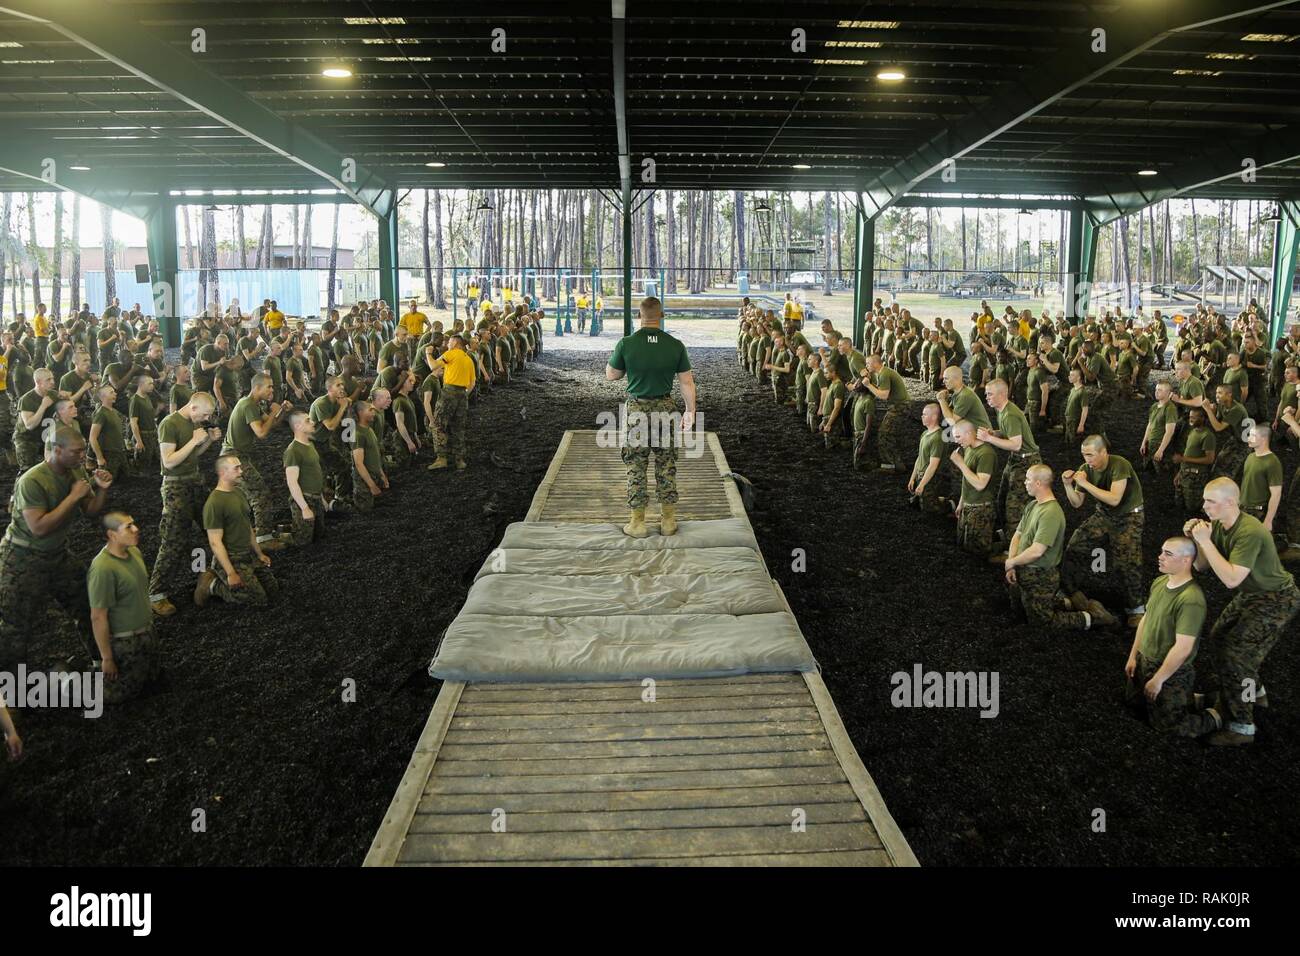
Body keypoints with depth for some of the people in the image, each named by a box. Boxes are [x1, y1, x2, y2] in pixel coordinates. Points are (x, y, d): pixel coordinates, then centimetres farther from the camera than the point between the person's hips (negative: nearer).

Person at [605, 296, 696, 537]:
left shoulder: (626, 344, -10)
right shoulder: (676, 345, -6)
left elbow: (611, 375, 3)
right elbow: (687, 383, -1)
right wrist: (690, 411, 9)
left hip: (636, 409, -1)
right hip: (666, 409, 2)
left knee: (636, 467, 7)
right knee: (666, 466, 12)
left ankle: (638, 523, 12)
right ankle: (668, 521, 19)